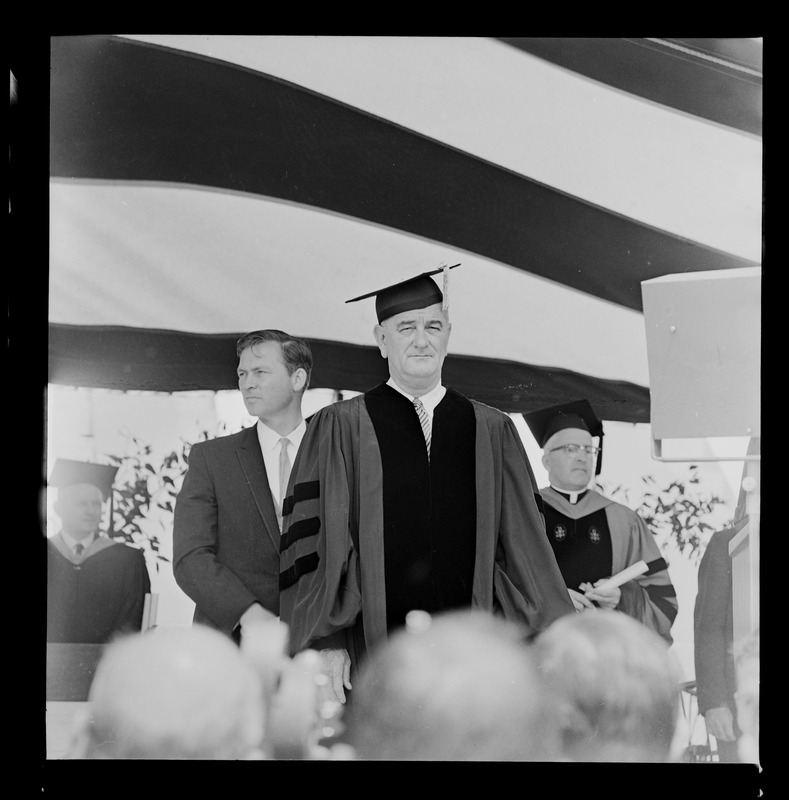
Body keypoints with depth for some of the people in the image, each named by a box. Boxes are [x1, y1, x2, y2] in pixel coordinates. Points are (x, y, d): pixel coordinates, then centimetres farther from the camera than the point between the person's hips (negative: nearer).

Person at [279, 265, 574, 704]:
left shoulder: (492, 432, 12)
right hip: (372, 654, -2)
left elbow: (524, 544, 10)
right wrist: (327, 643, -9)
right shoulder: (341, 428, 5)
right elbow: (314, 542, 0)